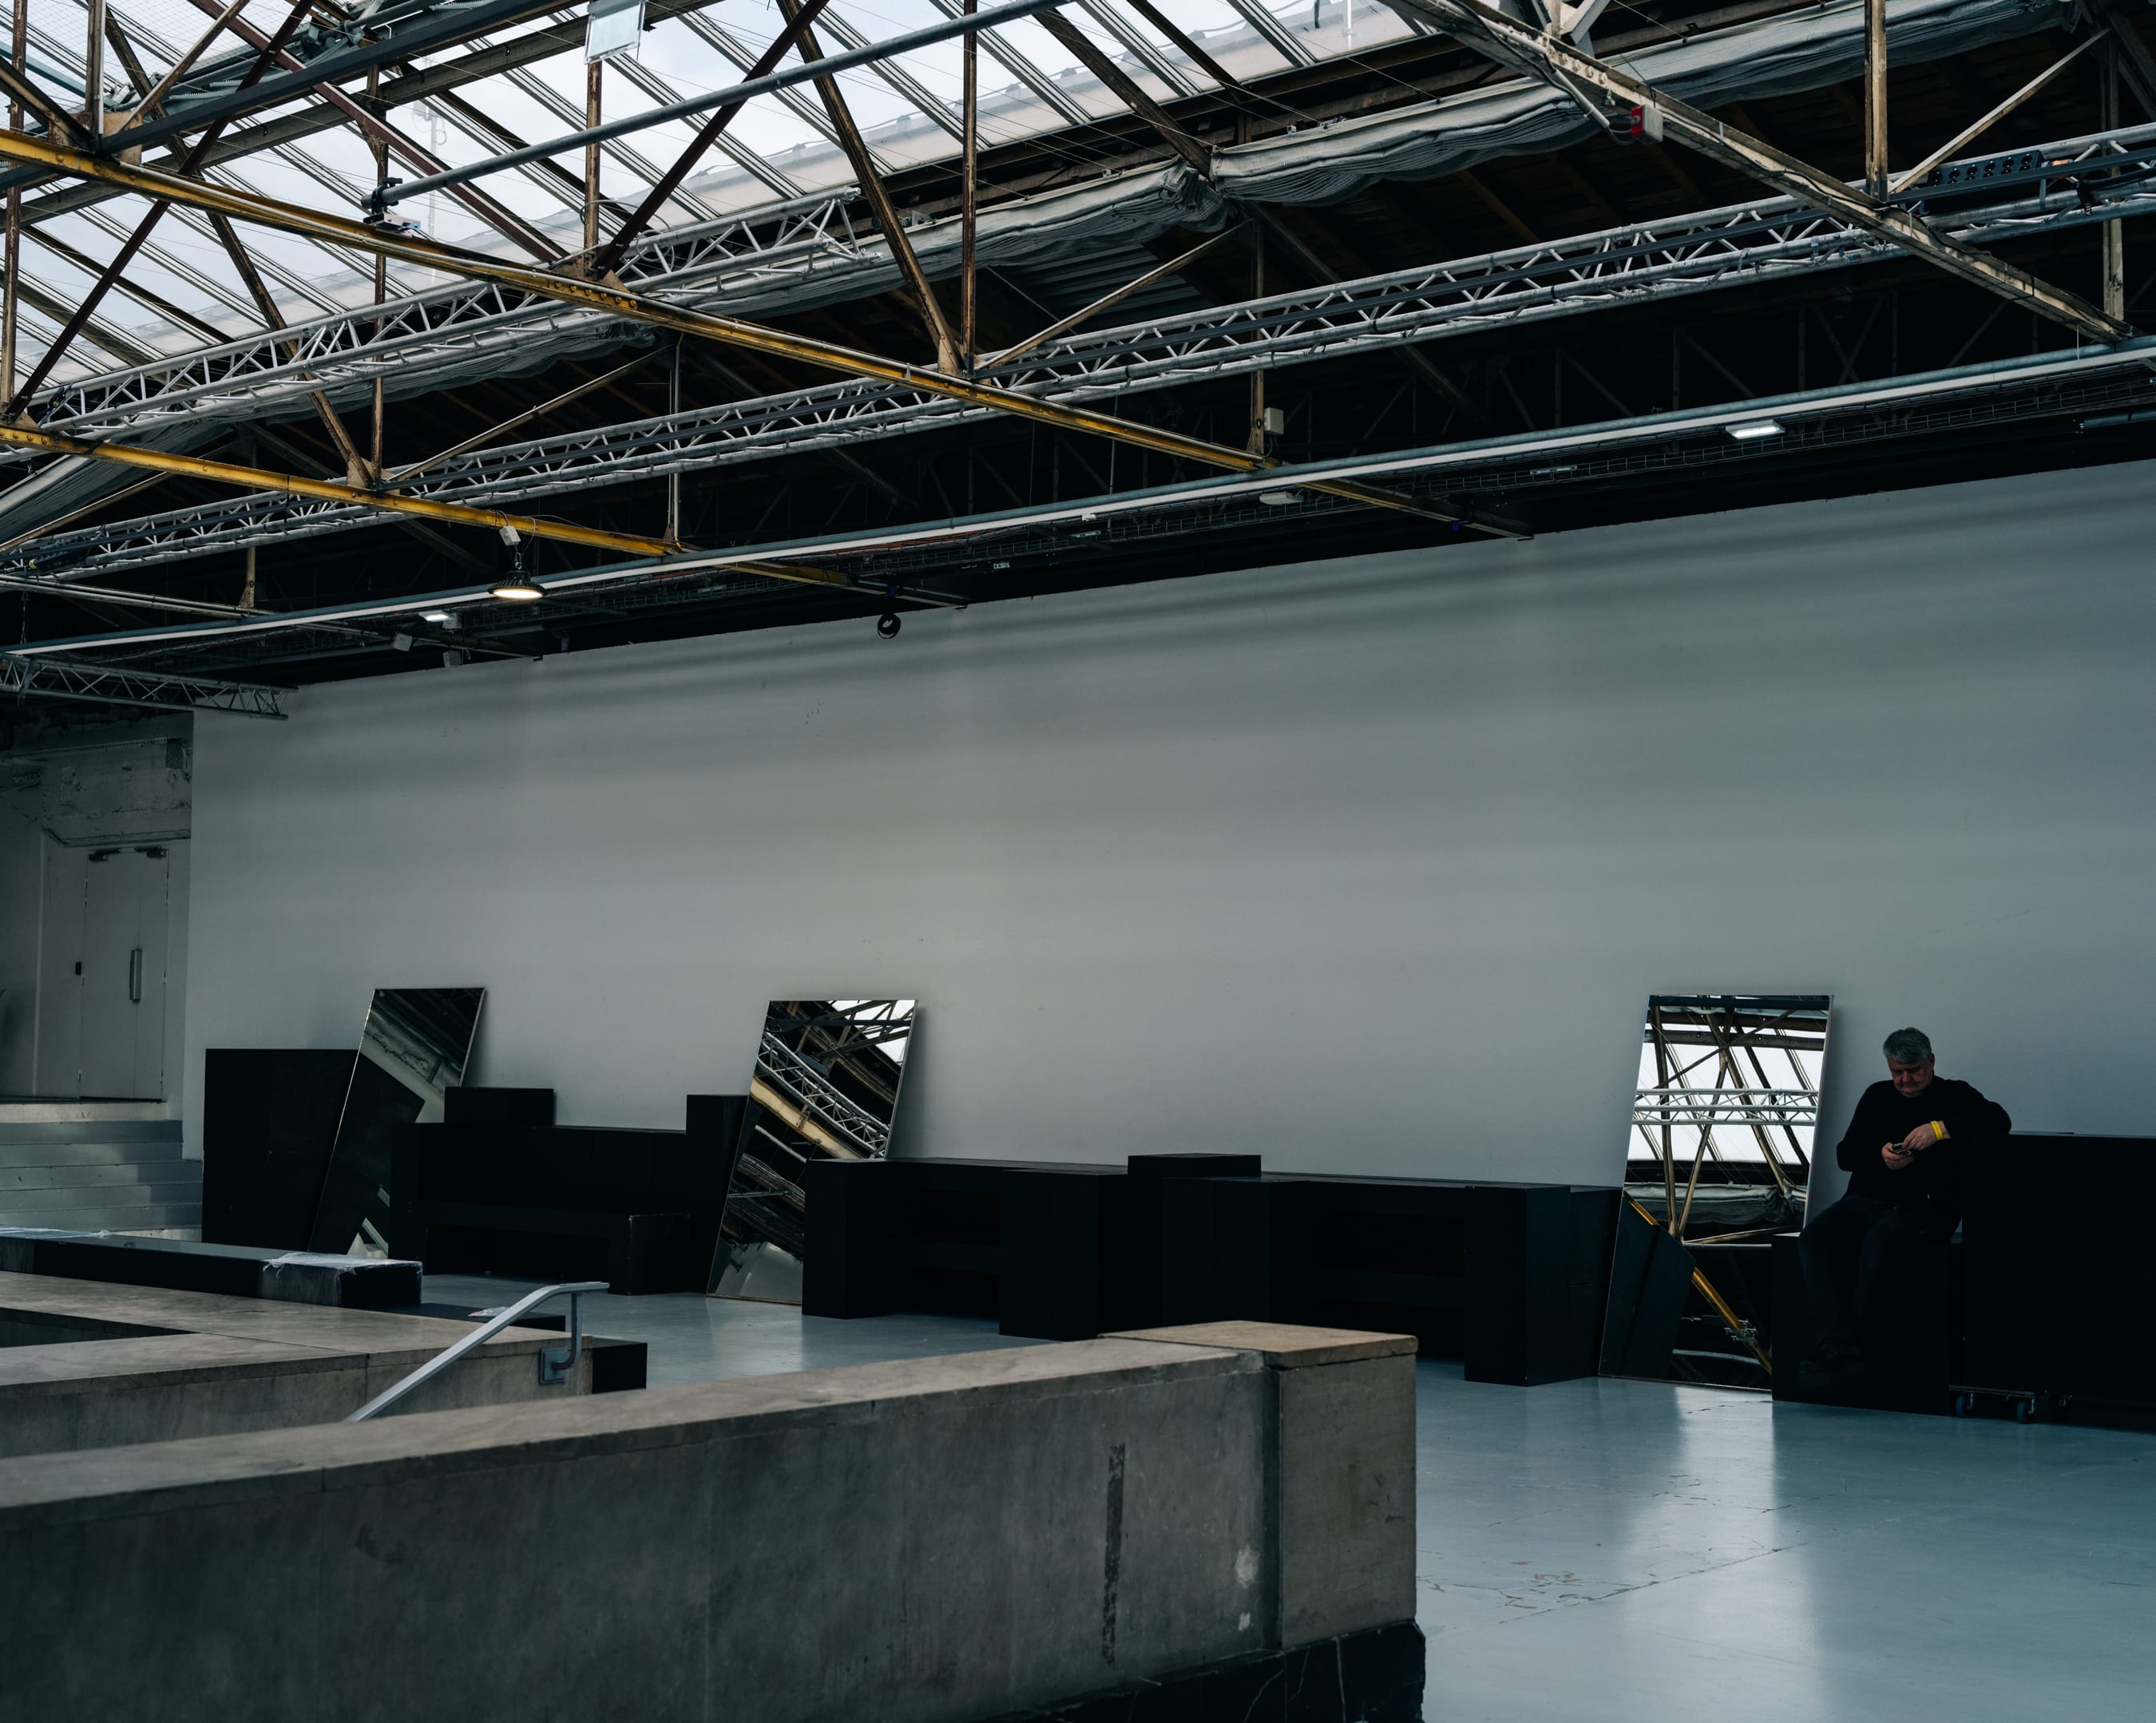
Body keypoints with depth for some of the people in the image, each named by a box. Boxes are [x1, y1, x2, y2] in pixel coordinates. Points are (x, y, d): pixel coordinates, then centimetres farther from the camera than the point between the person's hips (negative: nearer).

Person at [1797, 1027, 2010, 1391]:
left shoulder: (1953, 1095, 8)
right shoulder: (1877, 1096, 20)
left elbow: (1999, 1120, -12)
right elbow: (1844, 1155, 15)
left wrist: (1940, 1129, -24)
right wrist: (1880, 1154, -7)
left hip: (1923, 1207, -5)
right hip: (1866, 1200, 5)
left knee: (1880, 1241, -37)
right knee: (1815, 1238, -25)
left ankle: (1837, 1348, -31)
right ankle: (1841, 1346, -36)